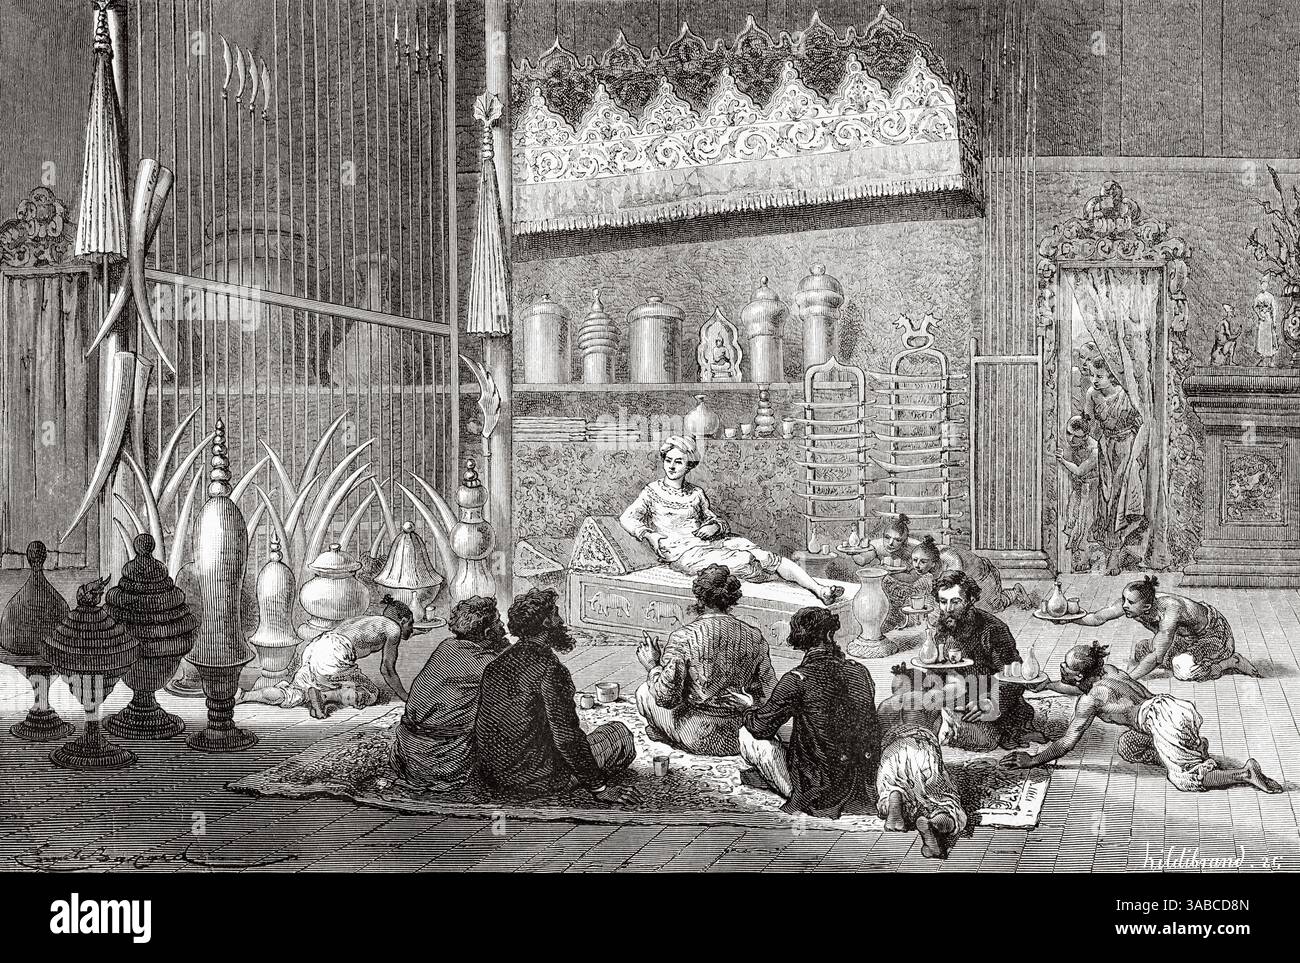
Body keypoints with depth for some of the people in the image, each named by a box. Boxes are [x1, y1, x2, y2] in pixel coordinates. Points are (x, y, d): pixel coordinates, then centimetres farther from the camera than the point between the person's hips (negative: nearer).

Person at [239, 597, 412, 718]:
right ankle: (323, 695, -13)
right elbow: (387, 670, 11)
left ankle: (241, 696, 1)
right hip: (332, 658, -8)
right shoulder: (393, 627, 11)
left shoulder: (366, 619, 33)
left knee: (292, 695, 14)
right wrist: (405, 697, 22)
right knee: (371, 694, 4)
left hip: (312, 647, 8)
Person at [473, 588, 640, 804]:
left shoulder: (497, 663, 6)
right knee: (619, 733, 4)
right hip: (531, 782, -8)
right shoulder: (548, 667, -18)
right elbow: (566, 737, -19)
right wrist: (599, 789, -10)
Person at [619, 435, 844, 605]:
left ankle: (819, 589, -29)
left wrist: (715, 526, -1)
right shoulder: (653, 492, 7)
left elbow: (716, 520, 23)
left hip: (711, 542, 4)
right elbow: (626, 518, 0)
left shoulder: (696, 493, 18)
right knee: (743, 561, -31)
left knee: (767, 556, -19)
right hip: (683, 552, -4)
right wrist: (649, 534, -17)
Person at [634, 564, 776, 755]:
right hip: (743, 738, 5)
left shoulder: (684, 637, -17)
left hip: (701, 741, -5)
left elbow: (667, 698, -17)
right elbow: (770, 692, 2)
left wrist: (653, 667, 0)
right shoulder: (754, 636, -5)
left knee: (644, 692, 16)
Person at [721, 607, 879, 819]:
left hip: (818, 790, -6)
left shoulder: (797, 680, -18)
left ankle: (794, 792, 13)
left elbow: (761, 727, -9)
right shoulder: (859, 671, -3)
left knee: (749, 736, 6)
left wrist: (751, 707, 15)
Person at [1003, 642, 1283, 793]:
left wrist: (1032, 761, 2)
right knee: (1127, 745, 22)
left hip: (1164, 720, -9)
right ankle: (1195, 751, 14)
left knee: (1185, 780, -2)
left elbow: (1065, 744, -6)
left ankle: (1245, 774, -13)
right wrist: (1046, 685, 48)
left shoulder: (1089, 700, -9)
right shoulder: (1107, 671, 15)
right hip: (1172, 706, 9)